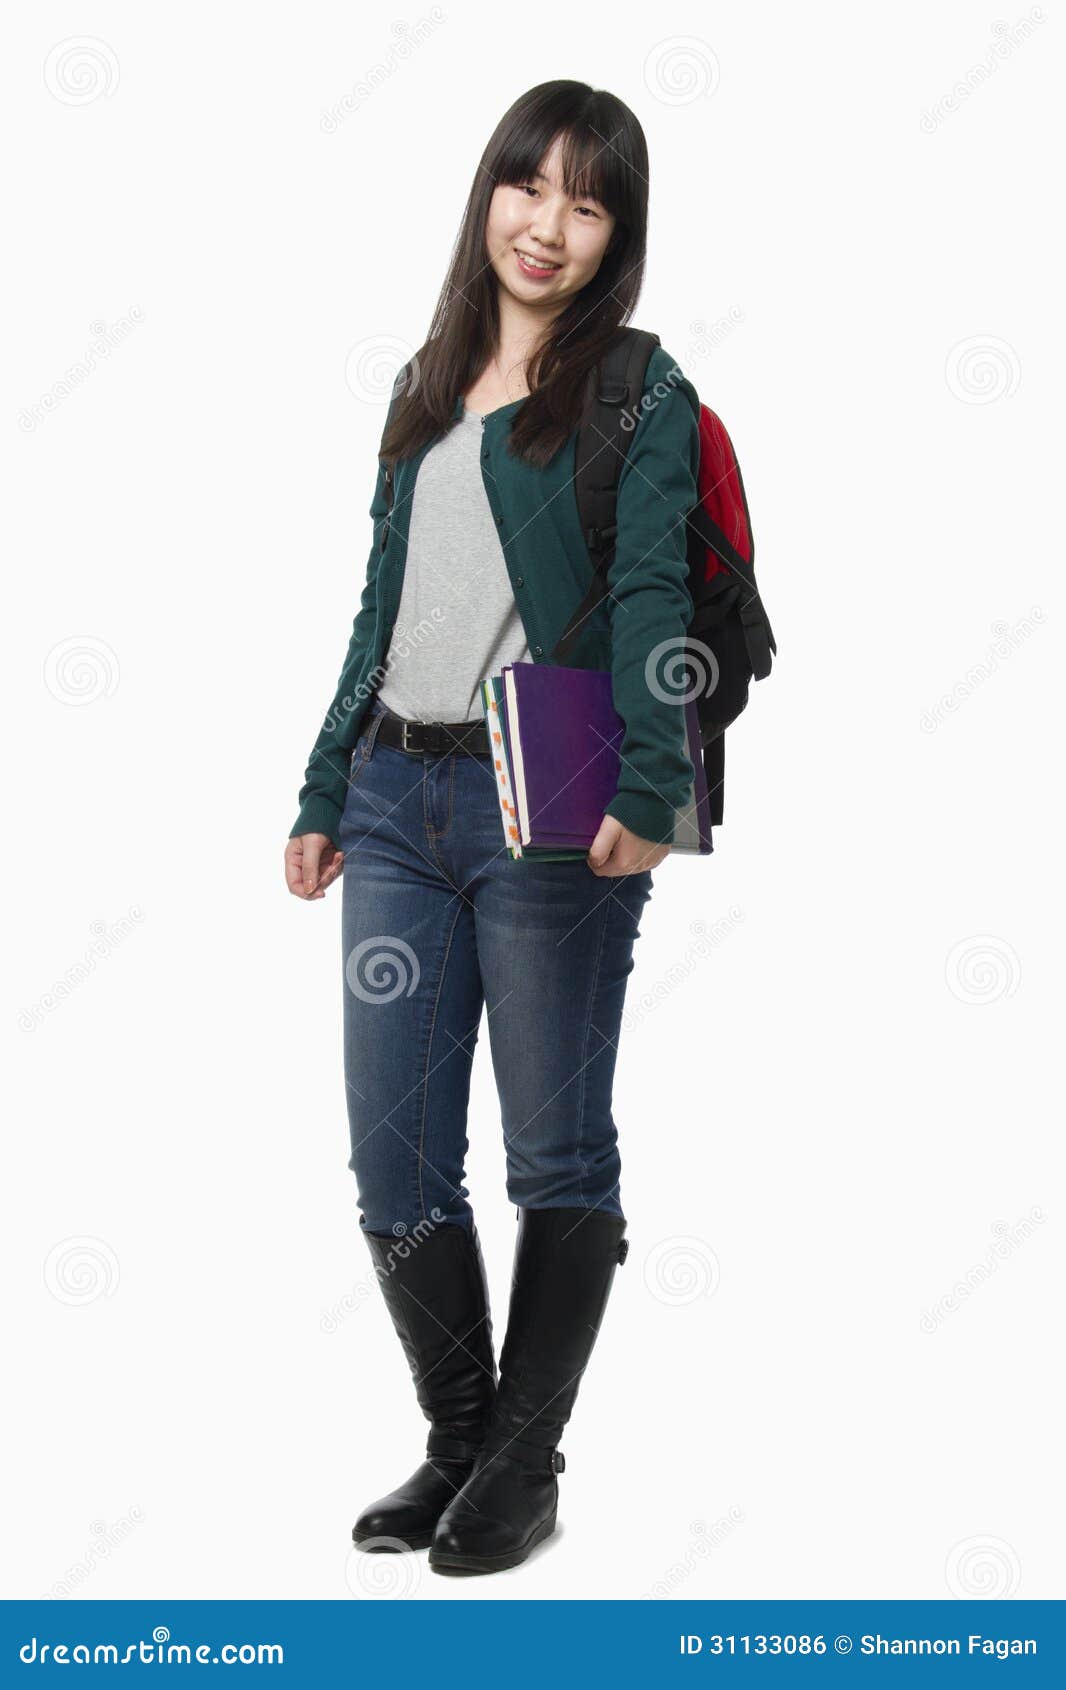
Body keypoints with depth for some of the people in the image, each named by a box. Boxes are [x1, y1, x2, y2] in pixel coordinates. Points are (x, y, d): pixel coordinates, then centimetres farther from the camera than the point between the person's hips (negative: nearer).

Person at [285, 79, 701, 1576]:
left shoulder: (640, 390, 0)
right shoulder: (427, 384, 17)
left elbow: (651, 596, -13)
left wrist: (644, 791, -26)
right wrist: (325, 794, 18)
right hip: (397, 797, 6)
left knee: (557, 1152, 4)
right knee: (394, 1158, 6)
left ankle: (525, 1468, 18)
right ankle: (458, 1441, 25)